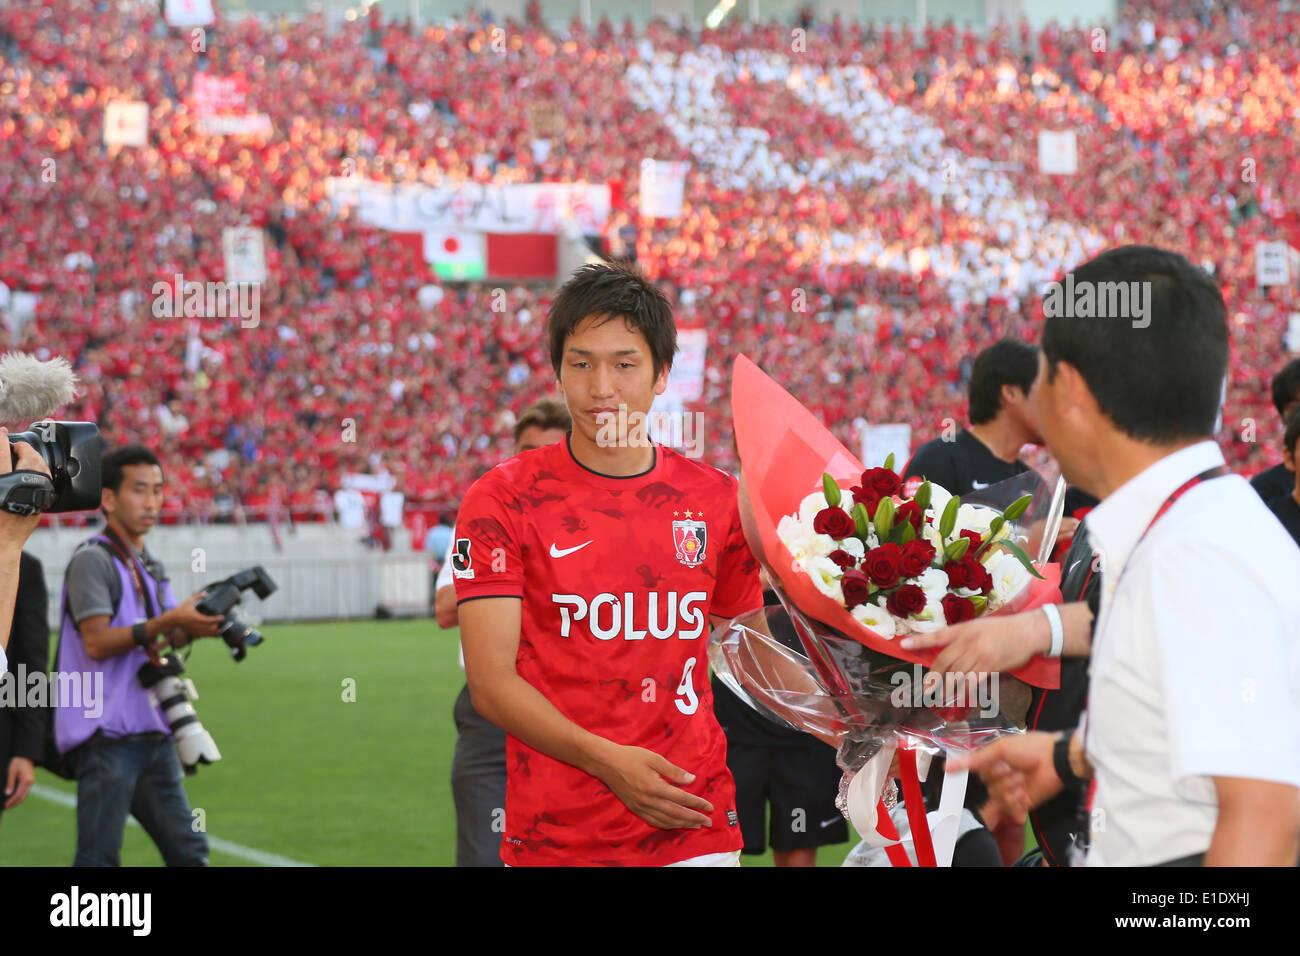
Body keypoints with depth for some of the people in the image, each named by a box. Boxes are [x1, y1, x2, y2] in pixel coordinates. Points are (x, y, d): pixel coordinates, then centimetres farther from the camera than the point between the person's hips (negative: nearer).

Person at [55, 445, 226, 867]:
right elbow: (97, 642, -19)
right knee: (99, 859, -9)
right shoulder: (92, 560, -9)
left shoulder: (150, 567, 18)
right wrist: (167, 622, -24)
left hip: (153, 734, 9)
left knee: (187, 850, 10)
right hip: (106, 734, -9)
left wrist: (191, 628, 2)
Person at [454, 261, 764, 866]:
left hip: (696, 829, 2)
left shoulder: (715, 500, 7)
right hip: (554, 840, -2)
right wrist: (606, 760, -20)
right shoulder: (503, 501, -3)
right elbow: (491, 683, -8)